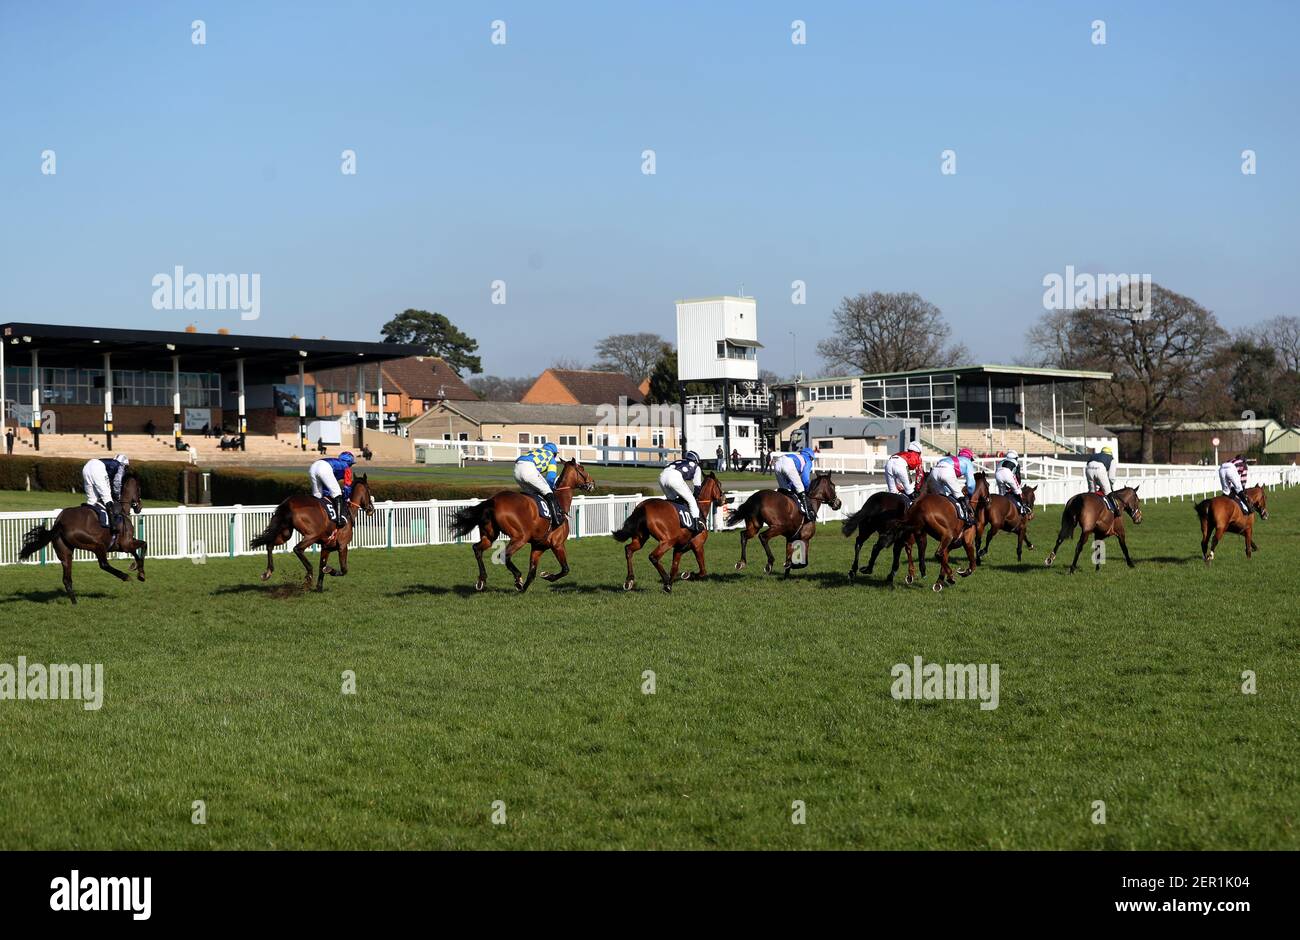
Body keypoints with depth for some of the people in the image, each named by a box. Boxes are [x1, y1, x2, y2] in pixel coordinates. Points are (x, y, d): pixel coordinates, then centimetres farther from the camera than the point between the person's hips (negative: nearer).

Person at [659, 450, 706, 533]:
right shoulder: (696, 467, 28)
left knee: (672, 499, 27)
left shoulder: (677, 462, 41)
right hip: (675, 477, -5)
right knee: (691, 500, 8)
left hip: (662, 475, 5)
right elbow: (697, 487, 26)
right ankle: (697, 521, 0)